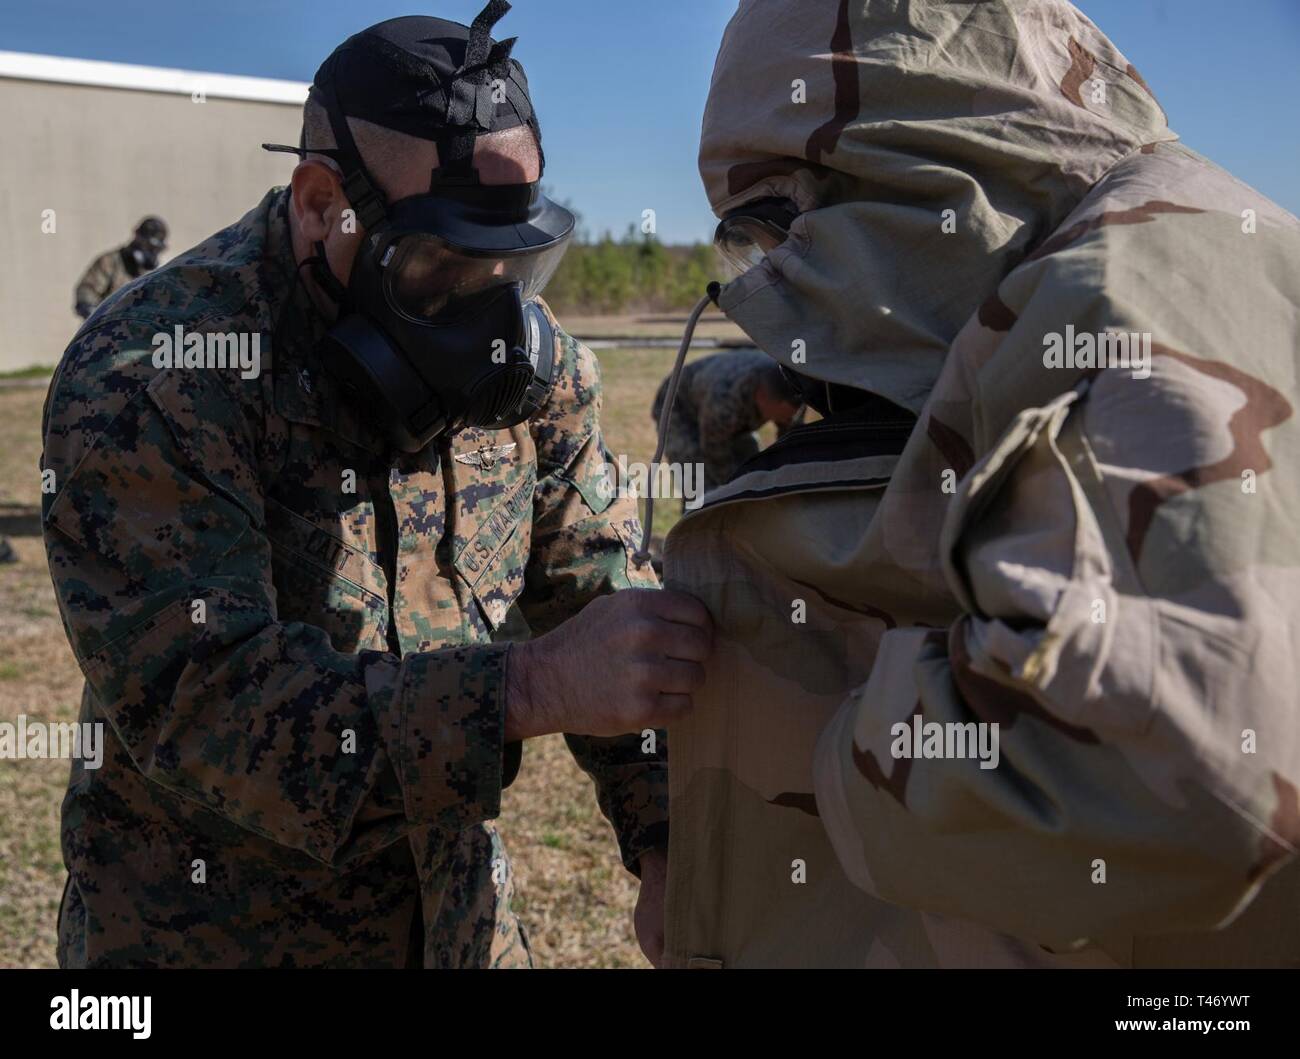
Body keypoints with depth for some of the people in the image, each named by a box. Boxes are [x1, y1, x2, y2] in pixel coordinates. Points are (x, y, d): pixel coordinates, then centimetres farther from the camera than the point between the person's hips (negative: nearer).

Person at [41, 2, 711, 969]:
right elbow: (192, 698, -33)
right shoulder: (144, 380, -23)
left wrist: (668, 845, -13)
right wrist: (534, 689, -43)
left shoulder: (533, 367, -5)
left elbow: (604, 593, 0)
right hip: (211, 931, -5)